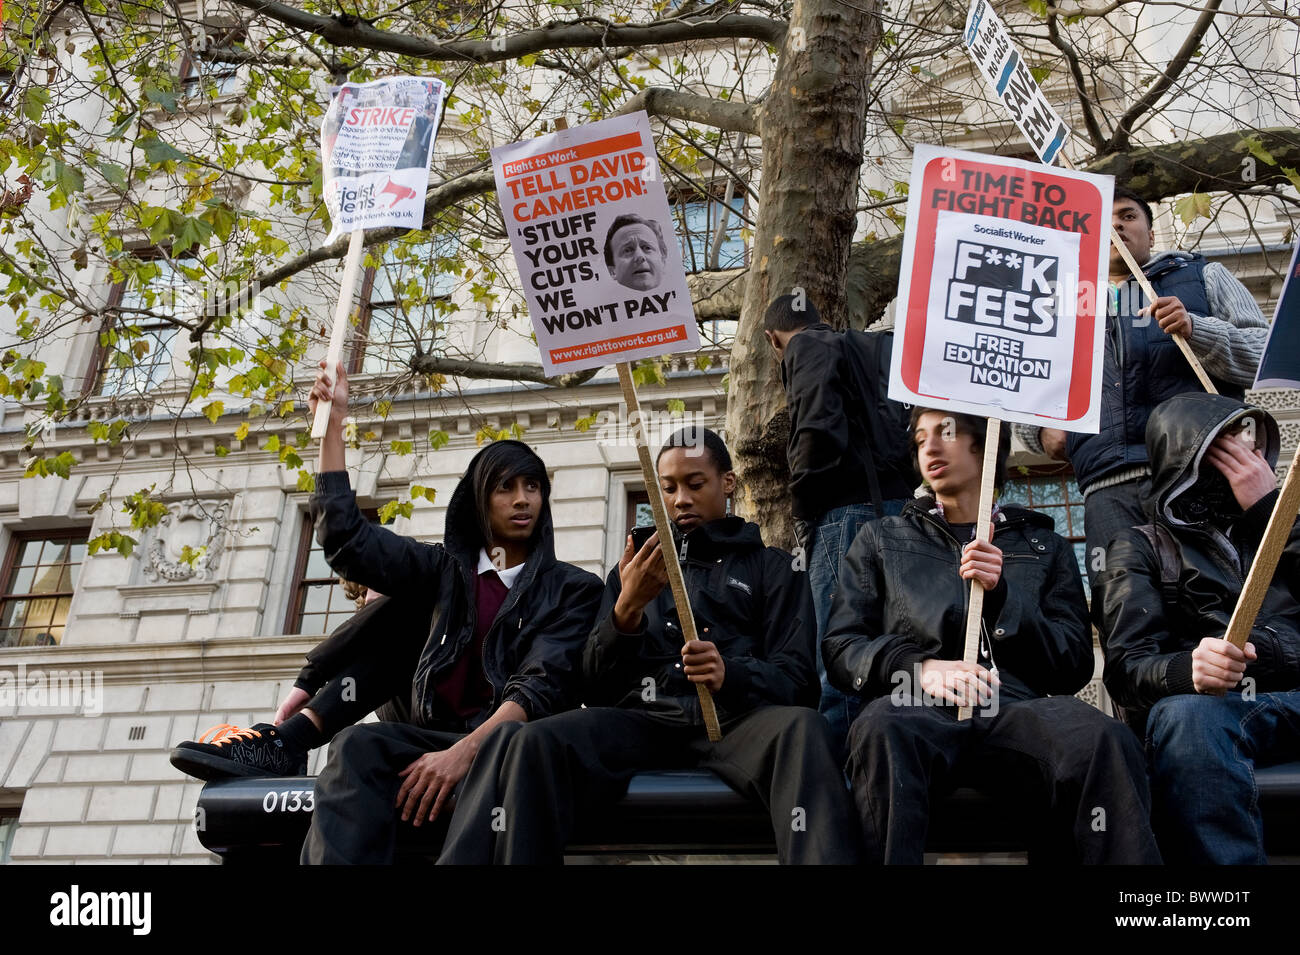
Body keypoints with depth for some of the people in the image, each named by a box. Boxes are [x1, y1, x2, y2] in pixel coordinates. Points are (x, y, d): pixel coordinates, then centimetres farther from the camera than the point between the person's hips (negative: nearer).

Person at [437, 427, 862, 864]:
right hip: (643, 718, 2)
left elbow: (795, 679, 7)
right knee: (531, 743, -30)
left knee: (801, 727, -38)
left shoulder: (770, 565, 19)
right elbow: (595, 689, 15)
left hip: (735, 720, -1)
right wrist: (627, 608, -5)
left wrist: (730, 675, -17)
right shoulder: (637, 568, 26)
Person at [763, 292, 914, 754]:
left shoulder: (806, 348, 4)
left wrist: (805, 512, -5)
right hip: (903, 503, 8)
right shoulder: (881, 348, 28)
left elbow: (819, 431, -13)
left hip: (848, 511, -8)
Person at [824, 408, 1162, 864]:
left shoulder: (1045, 547, 26)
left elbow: (1075, 665, 16)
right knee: (882, 726, -39)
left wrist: (1001, 595, 0)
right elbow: (840, 648, 13)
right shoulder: (881, 539, 25)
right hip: (918, 707, -1)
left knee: (1102, 739, -35)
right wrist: (920, 667, -8)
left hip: (1017, 711, 1)